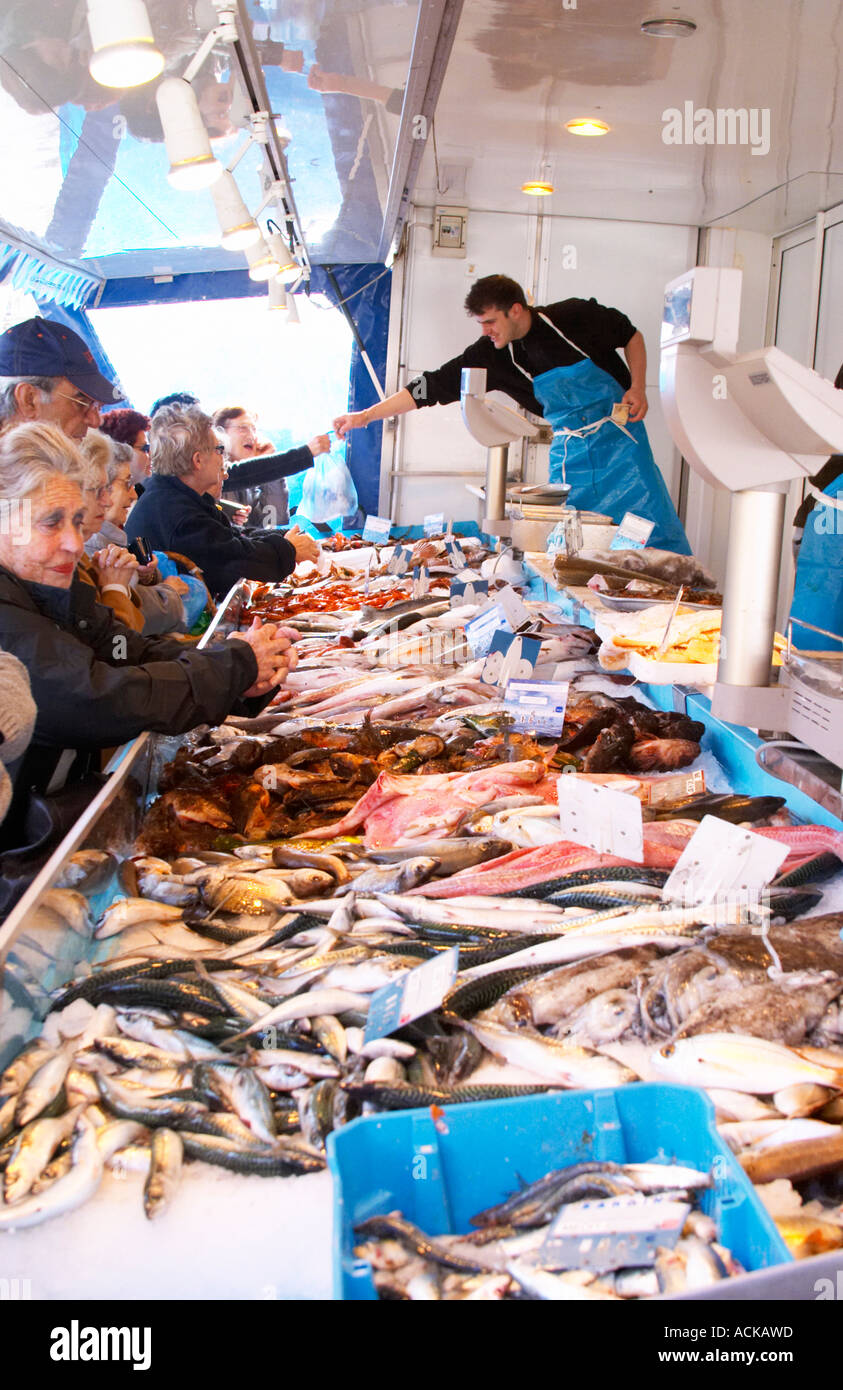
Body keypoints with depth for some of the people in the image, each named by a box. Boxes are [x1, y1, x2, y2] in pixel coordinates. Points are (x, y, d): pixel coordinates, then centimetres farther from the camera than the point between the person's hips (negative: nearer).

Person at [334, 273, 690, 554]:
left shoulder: (574, 317, -13)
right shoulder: (491, 355, -6)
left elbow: (632, 336, 4)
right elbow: (432, 386, -5)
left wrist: (638, 387, -11)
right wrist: (365, 415, -8)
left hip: (618, 438, -3)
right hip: (570, 451, 3)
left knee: (652, 525, -10)